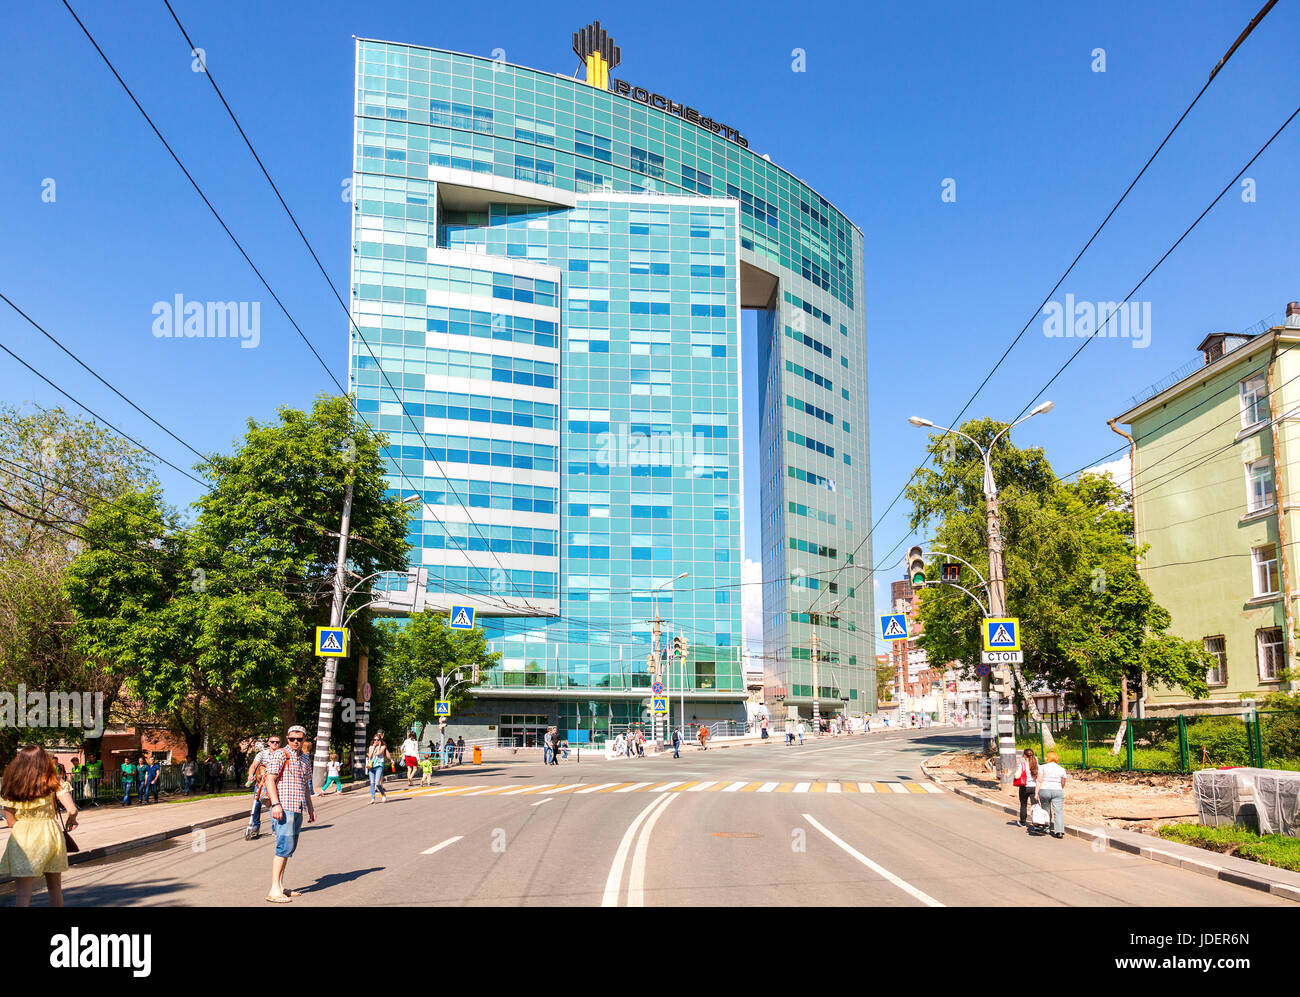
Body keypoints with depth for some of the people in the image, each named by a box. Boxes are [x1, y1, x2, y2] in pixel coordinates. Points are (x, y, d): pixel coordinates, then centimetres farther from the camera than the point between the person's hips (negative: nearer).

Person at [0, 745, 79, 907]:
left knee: (23, 892, -1)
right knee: (55, 888, 16)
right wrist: (71, 820, 14)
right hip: (49, 835, 0)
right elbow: (72, 810, -8)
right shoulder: (53, 784, -3)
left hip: (21, 839, 0)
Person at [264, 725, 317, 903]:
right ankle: (274, 890, -11)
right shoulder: (280, 755, -6)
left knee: (289, 848, 11)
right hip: (284, 808, -8)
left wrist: (310, 807, 25)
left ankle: (280, 887, 17)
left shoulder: (305, 759, 18)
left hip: (298, 809, 8)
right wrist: (275, 804, -22)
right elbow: (270, 779, -13)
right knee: (285, 847, -12)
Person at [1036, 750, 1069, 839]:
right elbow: (1063, 784, 14)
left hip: (1044, 791, 0)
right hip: (1057, 791, 0)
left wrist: (1036, 793, -7)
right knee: (1058, 811, -5)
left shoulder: (1042, 767, -1)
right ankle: (1060, 831, -19)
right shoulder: (1062, 770, 6)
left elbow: (1039, 781, -7)